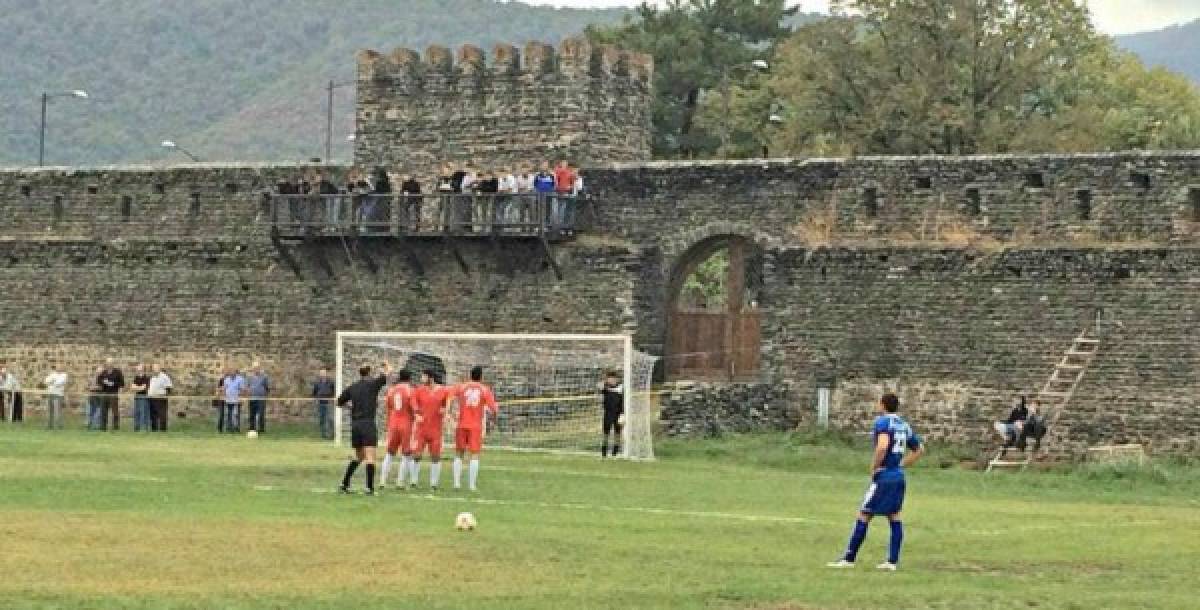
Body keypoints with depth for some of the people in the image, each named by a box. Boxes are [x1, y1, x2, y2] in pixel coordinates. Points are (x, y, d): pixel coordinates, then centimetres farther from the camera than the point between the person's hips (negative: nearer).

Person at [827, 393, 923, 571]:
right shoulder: (904, 425, 12)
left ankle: (849, 558, 2)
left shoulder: (883, 421, -10)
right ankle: (892, 561, 7)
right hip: (899, 477, 7)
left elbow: (883, 446, -27)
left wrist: (874, 467, -15)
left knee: (864, 516, -1)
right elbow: (918, 449, 22)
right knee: (894, 517, 10)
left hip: (883, 476, -7)